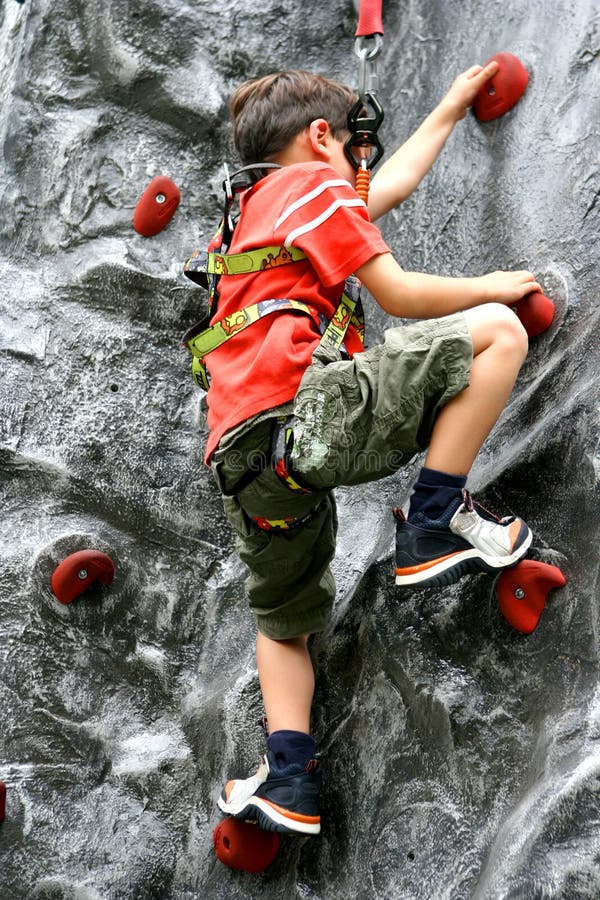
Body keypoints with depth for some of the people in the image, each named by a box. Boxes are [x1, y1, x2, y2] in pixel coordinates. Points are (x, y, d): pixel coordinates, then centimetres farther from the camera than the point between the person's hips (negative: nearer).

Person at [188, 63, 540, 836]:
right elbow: (399, 294, 2)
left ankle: (288, 778, 21)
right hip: (301, 409, -9)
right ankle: (434, 525, -4)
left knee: (283, 619, 28)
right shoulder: (314, 184, 9)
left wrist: (452, 106, 56)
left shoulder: (257, 210, 34)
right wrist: (493, 287, 19)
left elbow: (395, 183, 45)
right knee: (496, 330, -6)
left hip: (244, 456, 9)